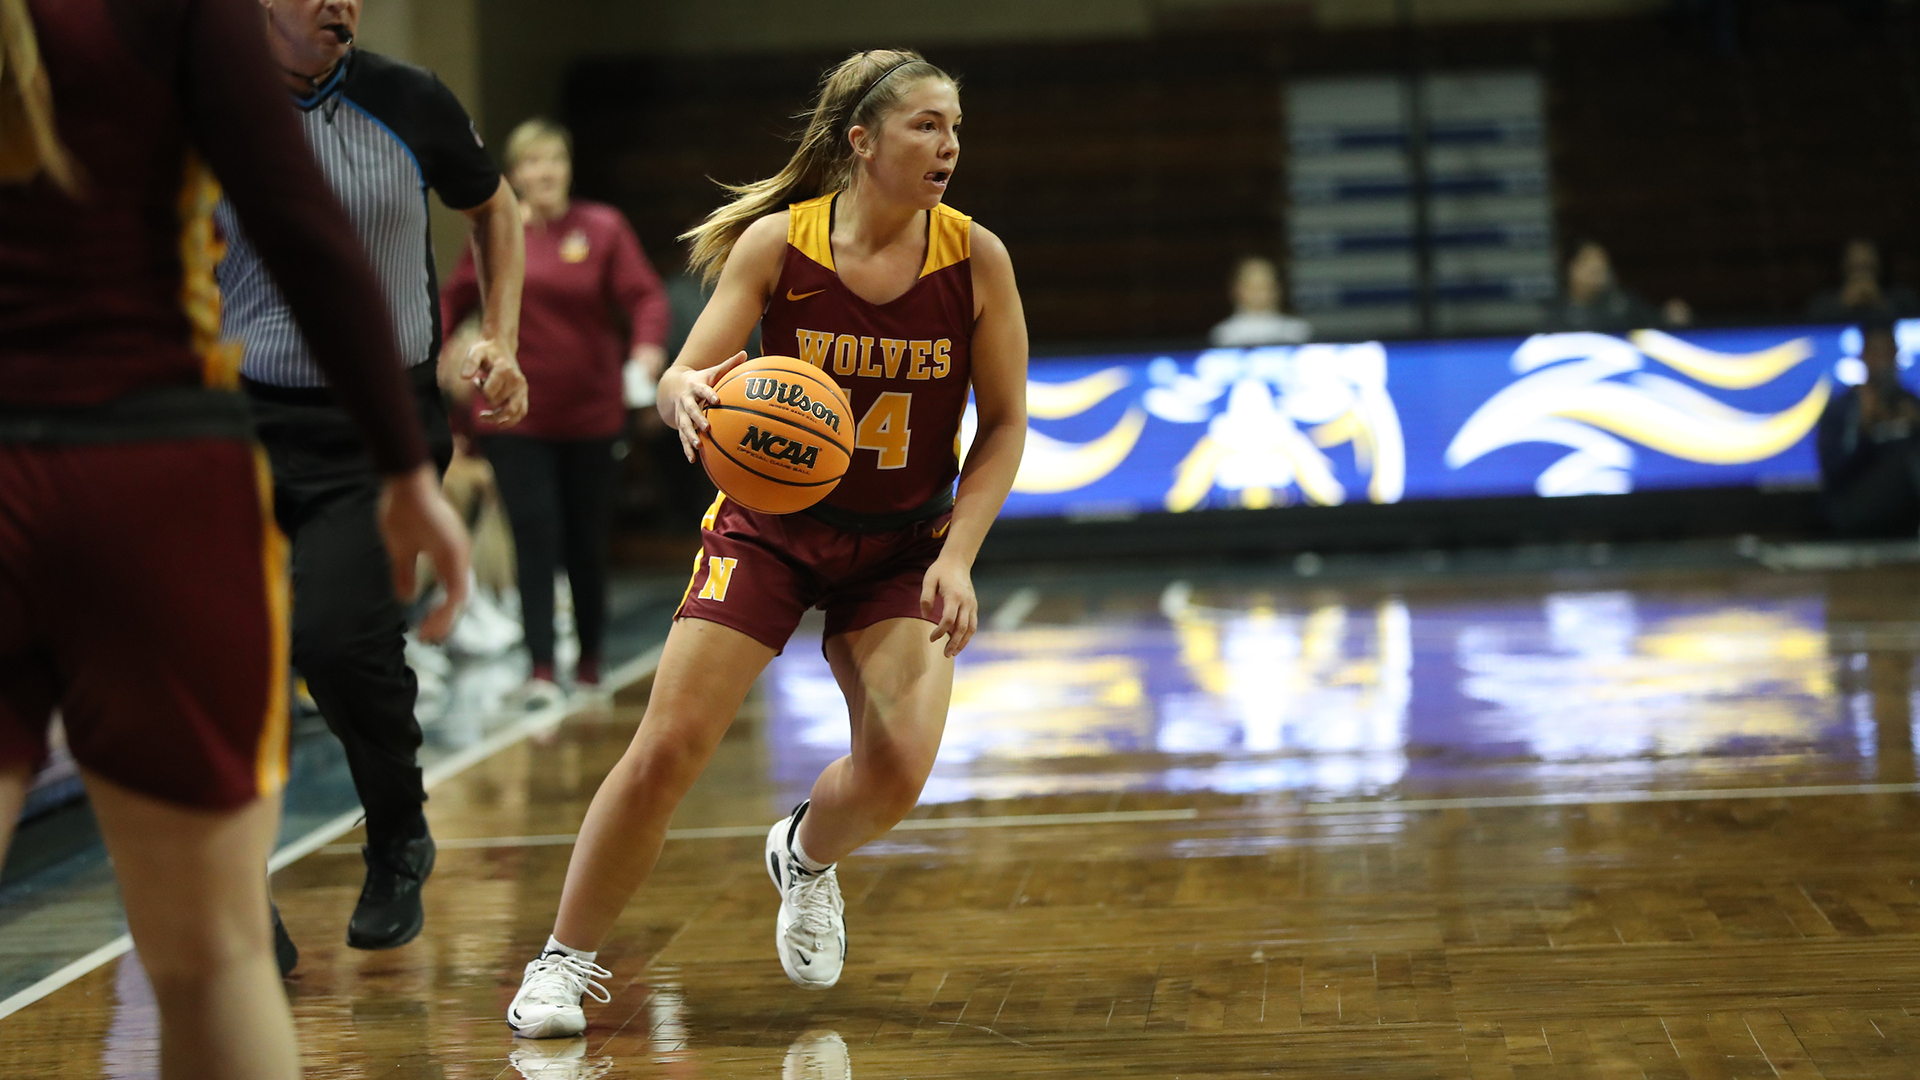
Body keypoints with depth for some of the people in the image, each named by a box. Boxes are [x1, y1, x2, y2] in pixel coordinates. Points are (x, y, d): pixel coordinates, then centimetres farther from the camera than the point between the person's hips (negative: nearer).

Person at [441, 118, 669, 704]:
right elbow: (456, 298, 13)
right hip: (514, 415, 0)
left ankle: (591, 659, 27)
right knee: (535, 535, -8)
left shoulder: (602, 228, 0)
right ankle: (541, 668, -6)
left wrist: (647, 347, -26)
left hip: (590, 414, 0)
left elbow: (645, 295, -8)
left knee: (587, 541, 8)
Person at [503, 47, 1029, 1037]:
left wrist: (956, 557, -13)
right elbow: (681, 380, -13)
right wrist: (690, 394, -38)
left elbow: (1005, 424, -3)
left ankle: (804, 857, 21)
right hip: (770, 523, -1)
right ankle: (564, 961, 8)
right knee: (668, 747, -11)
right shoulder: (777, 241, -13)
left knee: (896, 769, -16)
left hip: (904, 546, 1)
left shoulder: (975, 258, -10)